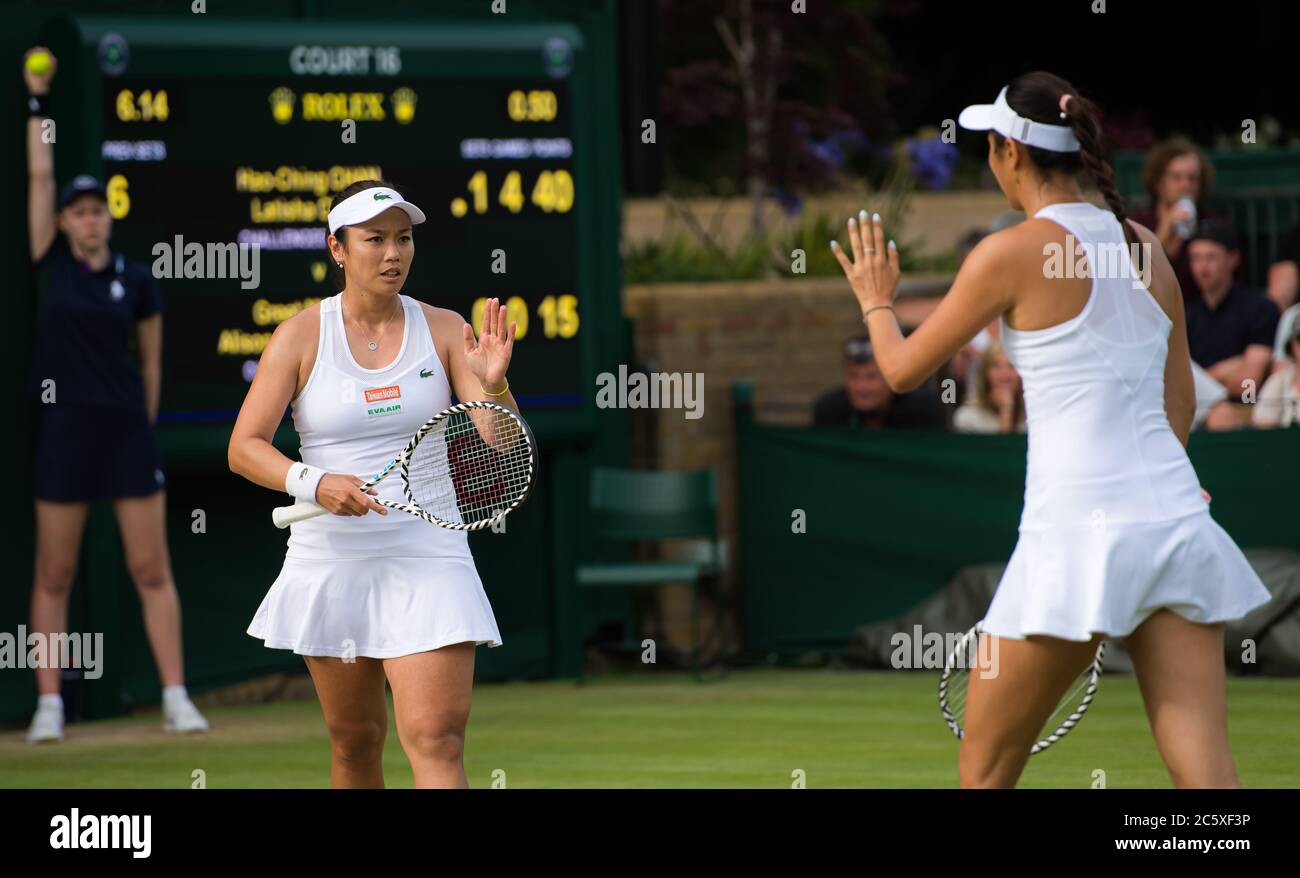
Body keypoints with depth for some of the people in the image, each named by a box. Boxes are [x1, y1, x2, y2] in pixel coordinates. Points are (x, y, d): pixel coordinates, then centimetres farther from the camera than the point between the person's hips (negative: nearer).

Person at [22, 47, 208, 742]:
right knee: (54, 575, 3)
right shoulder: (52, 264, 2)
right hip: (65, 429, 0)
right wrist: (37, 100, 2)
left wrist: (145, 423, 11)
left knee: (152, 569, 0)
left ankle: (176, 698, 1)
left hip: (128, 430, 0)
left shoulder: (137, 281, 3)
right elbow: (39, 175, 1)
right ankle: (49, 705, 7)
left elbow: (150, 360, 11)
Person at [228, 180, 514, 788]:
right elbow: (244, 447, -4)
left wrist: (493, 385, -22)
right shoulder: (300, 336, 0)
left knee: (437, 739, -14)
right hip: (331, 560, 1)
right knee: (354, 741, 10)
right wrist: (313, 482, -21)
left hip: (428, 559, -1)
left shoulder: (443, 329, 3)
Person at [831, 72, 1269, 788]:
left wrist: (875, 301, 25)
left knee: (984, 770, 10)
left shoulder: (1013, 252, -6)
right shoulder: (1146, 246, 12)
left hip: (1080, 539, -5)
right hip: (1176, 519, 6)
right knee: (1204, 776, -1)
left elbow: (904, 370, 5)